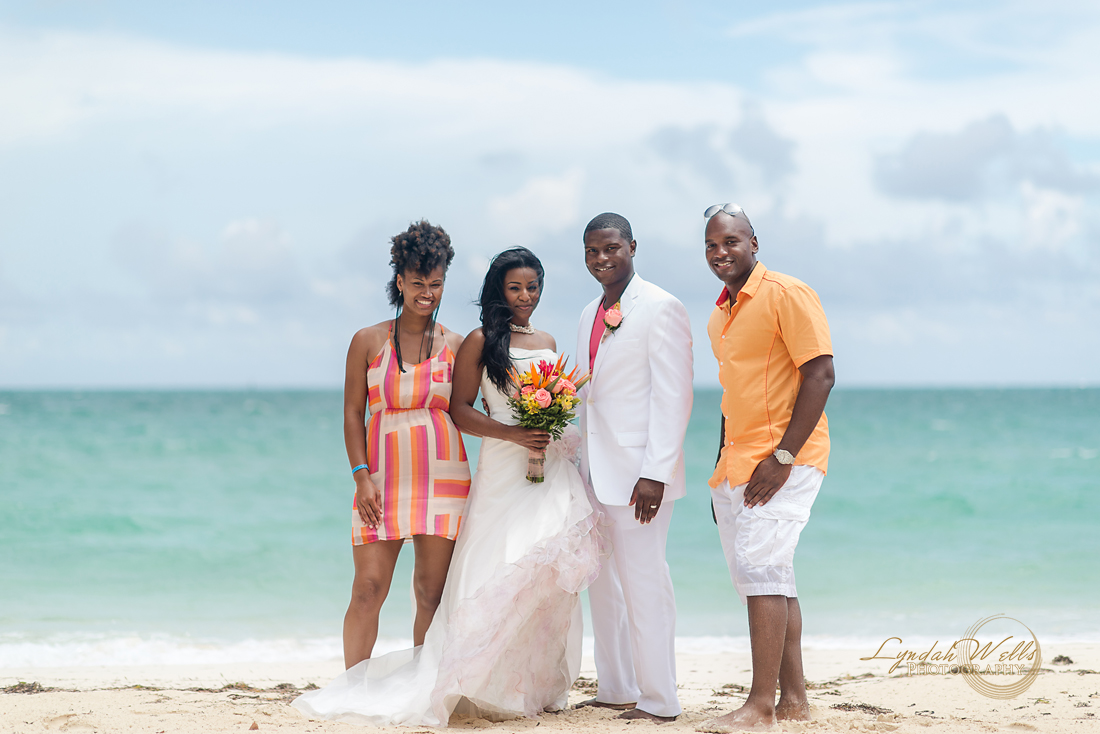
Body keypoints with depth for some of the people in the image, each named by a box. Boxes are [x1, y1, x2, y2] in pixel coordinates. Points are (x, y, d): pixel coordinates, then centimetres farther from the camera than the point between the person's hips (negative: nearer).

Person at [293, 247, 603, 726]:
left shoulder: (547, 343, 16)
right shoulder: (481, 341, -1)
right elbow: (460, 410, -6)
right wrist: (511, 433, -17)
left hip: (553, 472, 5)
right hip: (503, 471, -5)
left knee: (549, 577, 3)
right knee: (500, 577, -9)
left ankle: (539, 685, 11)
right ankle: (494, 686, -4)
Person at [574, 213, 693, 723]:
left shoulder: (660, 309, -8)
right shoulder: (591, 315, 16)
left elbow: (673, 397, -14)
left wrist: (655, 473, -20)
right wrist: (578, 465, 14)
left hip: (638, 475, -8)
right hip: (596, 472, 8)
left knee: (644, 584, -5)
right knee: (603, 584, 12)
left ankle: (659, 701, 1)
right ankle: (615, 690, 22)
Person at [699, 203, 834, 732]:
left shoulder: (786, 294, -9)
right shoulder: (720, 315, 17)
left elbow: (820, 375, -15)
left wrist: (783, 457, -19)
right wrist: (722, 472, 19)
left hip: (783, 459, -9)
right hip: (738, 465, 9)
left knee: (760, 565, -16)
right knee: (769, 577, 9)